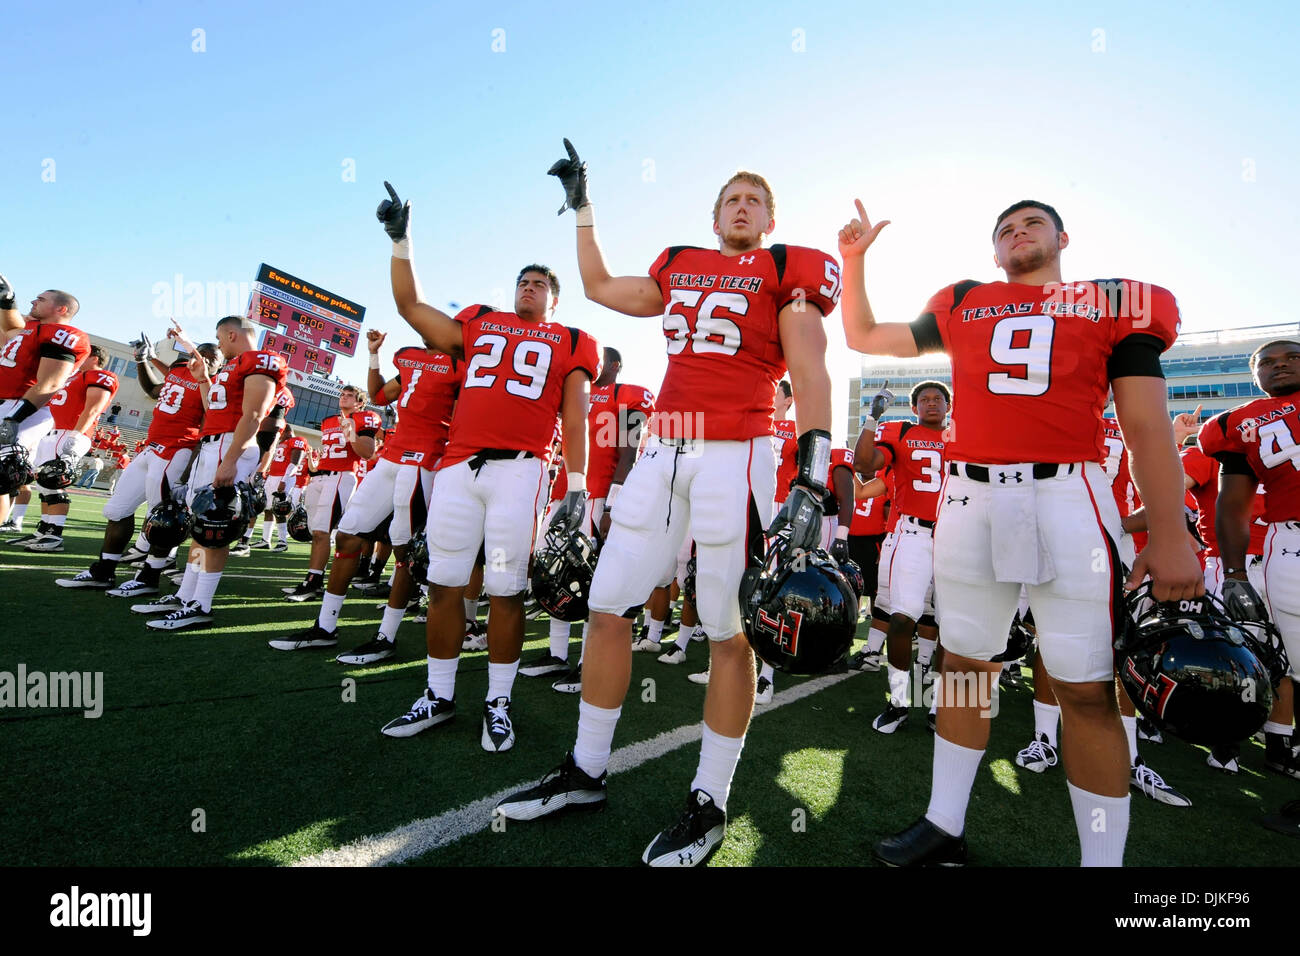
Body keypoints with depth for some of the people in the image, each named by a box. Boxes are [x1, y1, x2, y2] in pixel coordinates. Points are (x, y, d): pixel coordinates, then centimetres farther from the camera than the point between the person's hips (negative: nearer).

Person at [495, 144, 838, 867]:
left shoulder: (787, 273, 8)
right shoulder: (679, 269, 22)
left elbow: (811, 379, -3)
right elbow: (598, 285, 37)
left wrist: (811, 483, -14)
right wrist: (582, 207, 40)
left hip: (735, 455, -5)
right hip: (664, 452, 6)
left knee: (730, 632, -1)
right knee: (608, 608, 6)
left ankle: (710, 803, 17)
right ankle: (587, 771, 24)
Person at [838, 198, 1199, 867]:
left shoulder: (1118, 304, 12)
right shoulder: (961, 305, 18)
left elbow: (1148, 429, 5)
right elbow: (863, 337, 26)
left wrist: (1169, 536, -4)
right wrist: (854, 259, 18)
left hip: (1066, 495, -2)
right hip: (971, 497, 2)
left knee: (1086, 687, -1)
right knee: (965, 663, 9)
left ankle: (1103, 858, 18)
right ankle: (945, 827, 23)